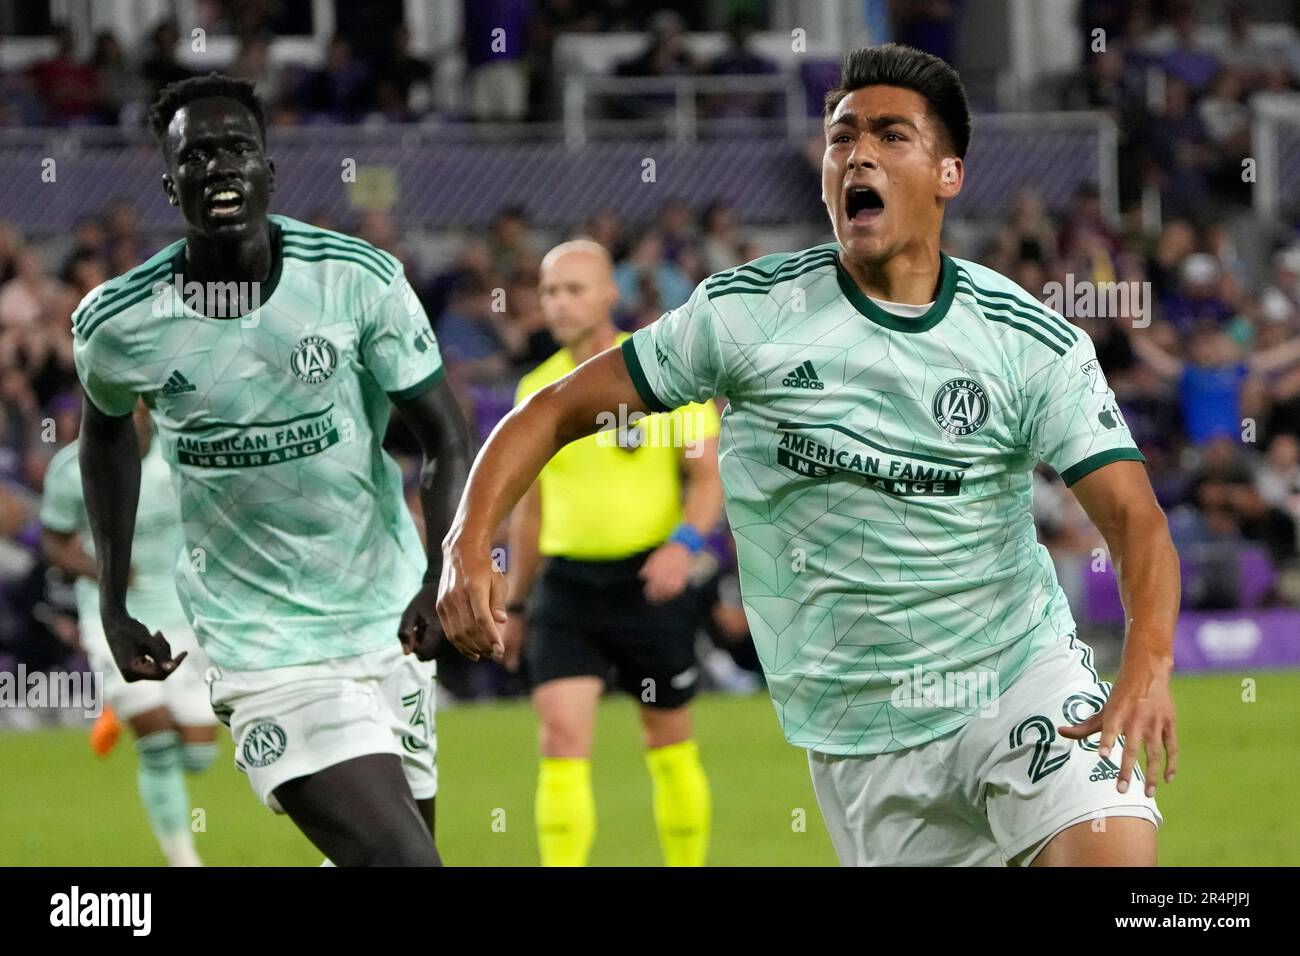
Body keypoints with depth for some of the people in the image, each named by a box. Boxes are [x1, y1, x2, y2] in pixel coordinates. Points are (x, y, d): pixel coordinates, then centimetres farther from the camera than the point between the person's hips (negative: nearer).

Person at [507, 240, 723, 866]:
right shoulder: (537, 390, 9)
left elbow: (708, 475, -5)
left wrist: (684, 542, -24)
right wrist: (515, 605, 20)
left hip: (650, 582, -2)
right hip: (566, 585, 2)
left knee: (670, 745, 9)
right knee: (562, 739, -12)